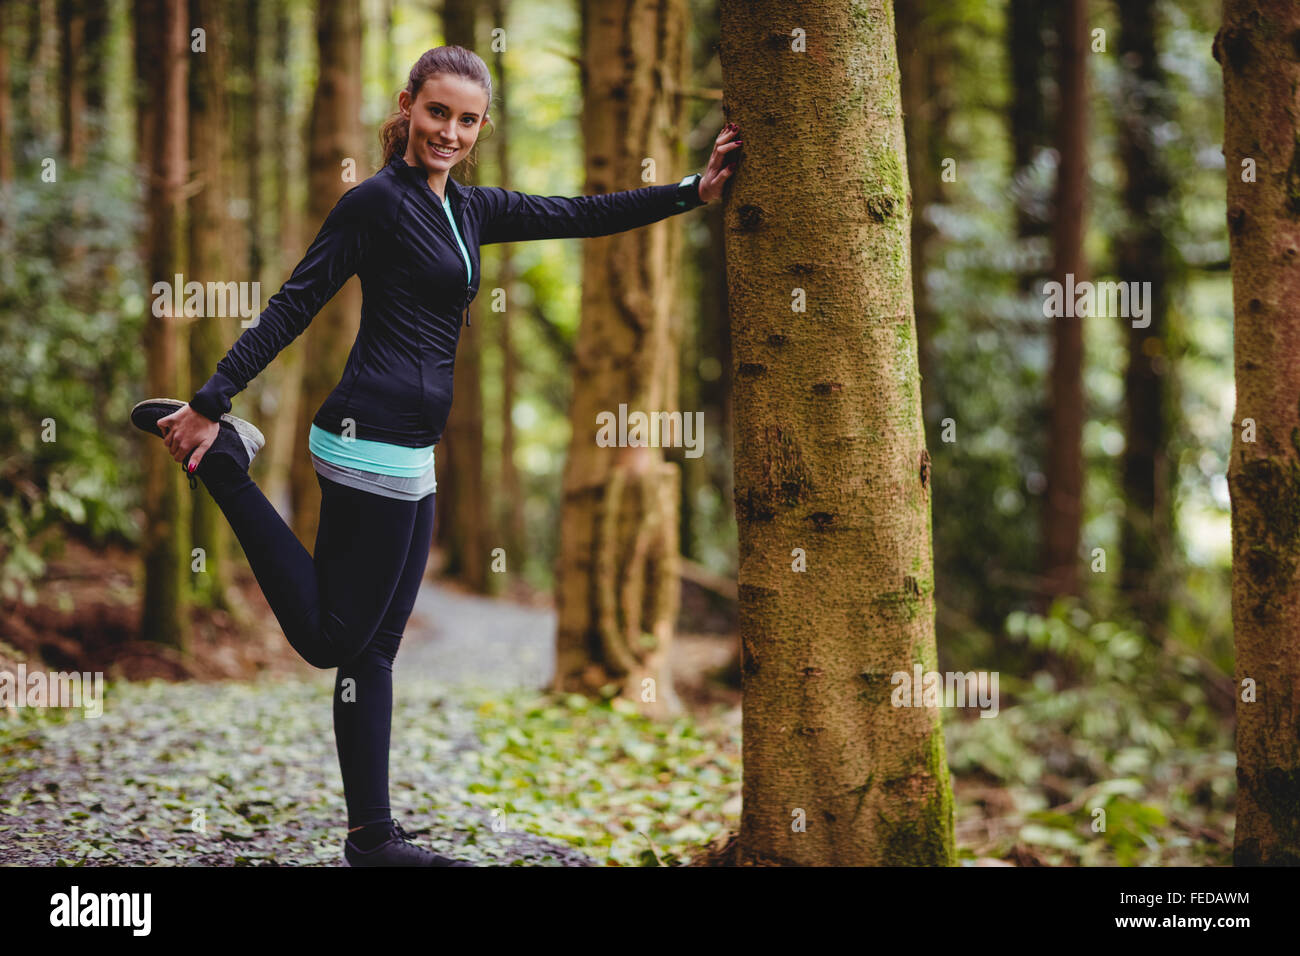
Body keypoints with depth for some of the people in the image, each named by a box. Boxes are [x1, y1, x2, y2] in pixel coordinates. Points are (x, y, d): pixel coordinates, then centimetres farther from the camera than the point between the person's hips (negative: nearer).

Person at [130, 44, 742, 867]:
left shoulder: (469, 209, 17)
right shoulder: (378, 201, -7)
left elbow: (581, 215, 19)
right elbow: (292, 308, -9)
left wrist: (696, 191, 14)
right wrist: (212, 403, -11)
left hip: (410, 456, 9)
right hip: (375, 441, -9)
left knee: (373, 646, 10)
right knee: (333, 638, -4)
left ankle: (373, 838, 13)